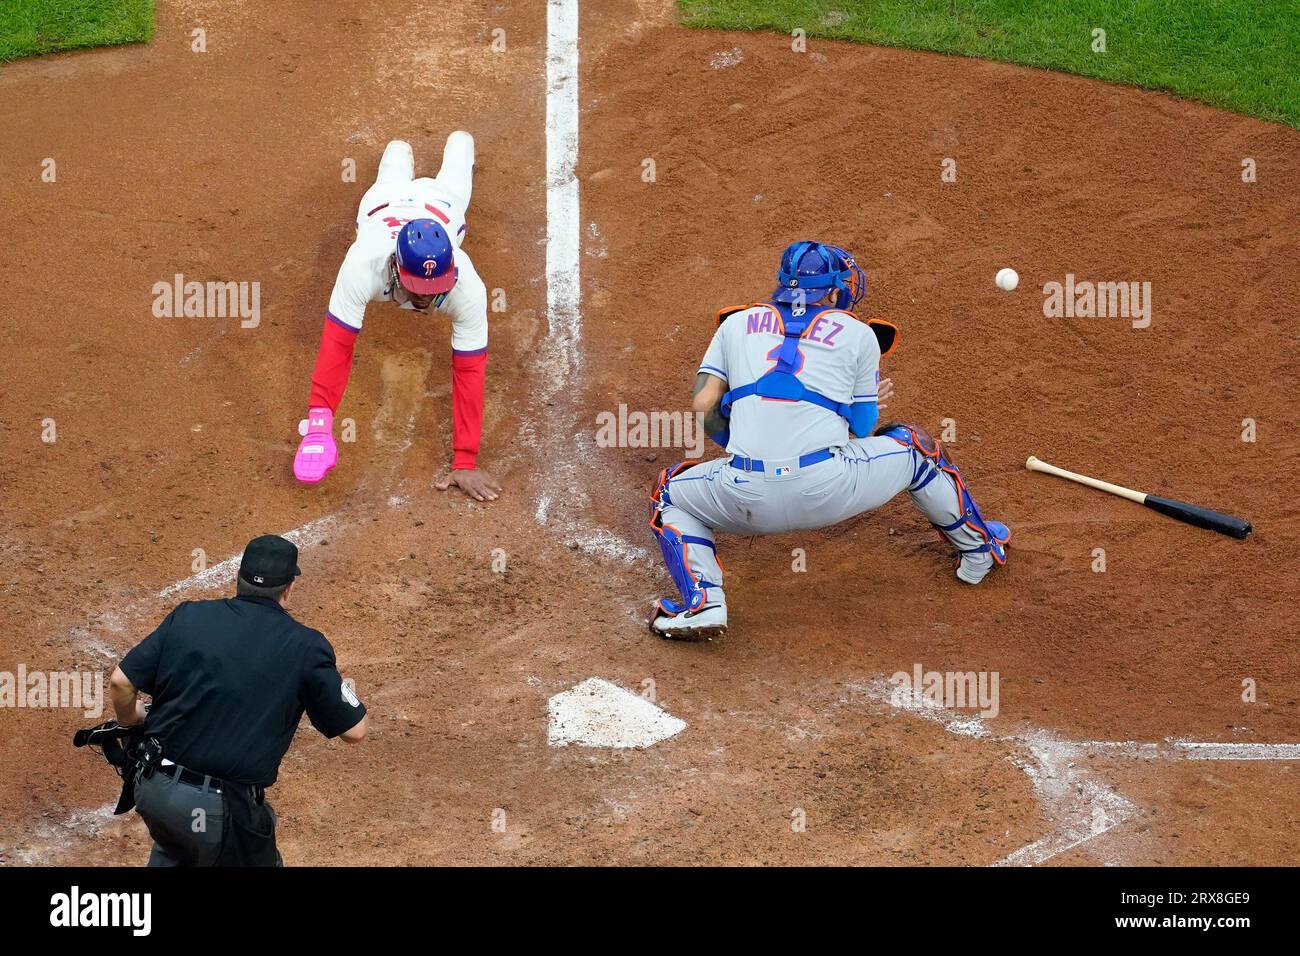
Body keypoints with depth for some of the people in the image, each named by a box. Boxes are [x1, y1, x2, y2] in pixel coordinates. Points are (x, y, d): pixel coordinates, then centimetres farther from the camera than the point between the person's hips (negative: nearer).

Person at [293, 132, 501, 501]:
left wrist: (465, 463, -51)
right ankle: (402, 149, 73)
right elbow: (336, 345, -54)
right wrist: (319, 424, -64)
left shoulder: (467, 286, -52)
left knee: (449, 179, 39)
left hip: (442, 203, 0)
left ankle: (460, 141, 72)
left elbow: (468, 370, -49)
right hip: (383, 201, 0)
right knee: (394, 180, 39)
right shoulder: (364, 267, -55)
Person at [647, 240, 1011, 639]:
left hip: (748, 493, 0)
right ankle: (979, 548, 44)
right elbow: (860, 429, 15)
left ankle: (702, 602, 7)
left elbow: (704, 406, 10)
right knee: (912, 446, 30)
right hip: (832, 492, 0)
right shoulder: (859, 334, 14)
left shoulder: (738, 322, 18)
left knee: (669, 492, 30)